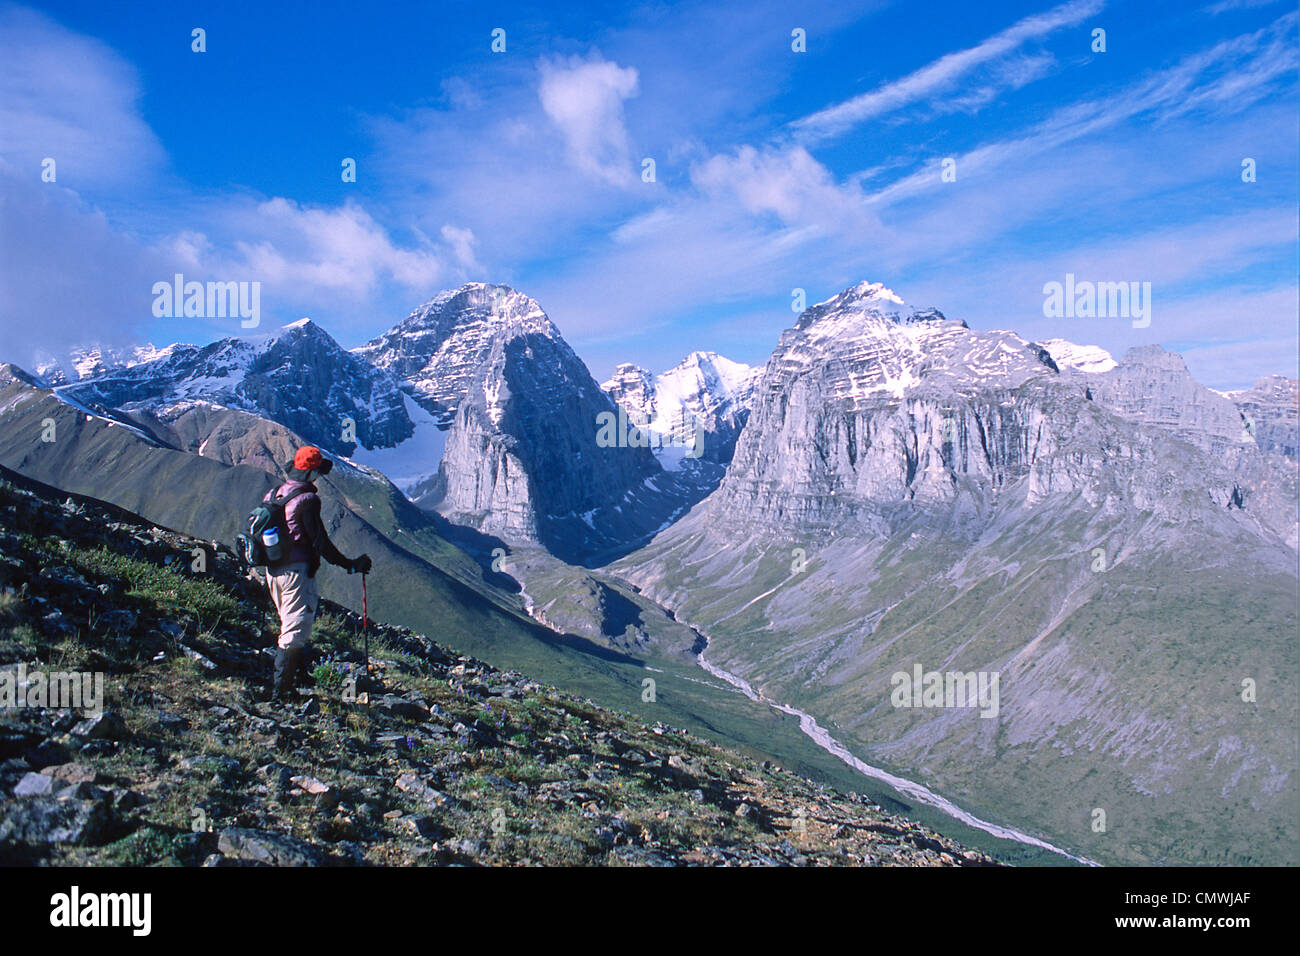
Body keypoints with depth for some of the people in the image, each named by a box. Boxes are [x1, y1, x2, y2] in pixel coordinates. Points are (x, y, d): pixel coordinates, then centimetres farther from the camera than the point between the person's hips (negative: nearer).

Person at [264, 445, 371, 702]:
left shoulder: (274, 495, 9)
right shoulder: (306, 500, -16)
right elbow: (320, 541, -16)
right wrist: (350, 564, -9)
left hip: (273, 572, 9)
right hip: (297, 570, -9)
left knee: (288, 628, 21)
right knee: (296, 633, -3)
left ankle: (280, 688, 27)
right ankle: (281, 694, -3)